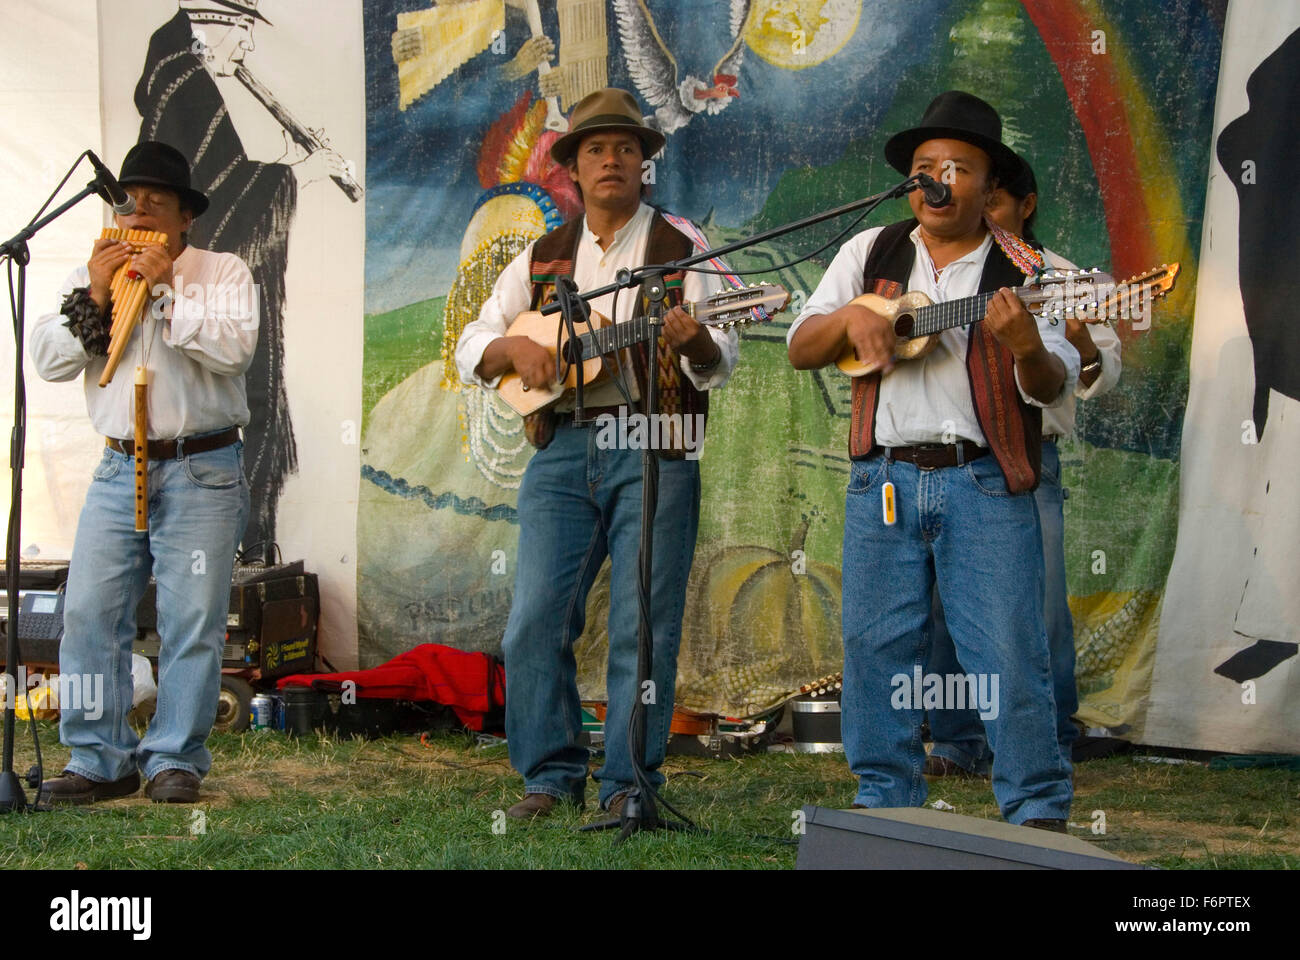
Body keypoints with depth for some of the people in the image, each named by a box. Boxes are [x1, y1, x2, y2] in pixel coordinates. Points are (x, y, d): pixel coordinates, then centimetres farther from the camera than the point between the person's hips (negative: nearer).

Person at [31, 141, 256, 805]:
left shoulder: (222, 272, 5)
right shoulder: (90, 274, 14)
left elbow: (235, 348, -12)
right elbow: (48, 362, 5)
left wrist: (166, 290, -12)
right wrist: (95, 297, -6)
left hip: (202, 474, -3)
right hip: (119, 471, 3)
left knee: (191, 619, -5)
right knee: (90, 613, -2)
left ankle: (175, 761, 4)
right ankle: (99, 761, 6)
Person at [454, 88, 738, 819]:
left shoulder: (682, 250, 6)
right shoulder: (542, 259, 16)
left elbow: (721, 365, -3)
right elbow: (471, 348, 15)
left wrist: (695, 340, -26)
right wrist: (516, 348, -7)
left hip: (653, 450, -3)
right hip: (561, 450, 3)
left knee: (645, 627, -4)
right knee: (536, 621, -2)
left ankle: (630, 780, 6)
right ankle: (552, 774, 9)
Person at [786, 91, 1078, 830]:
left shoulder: (1021, 270, 4)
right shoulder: (872, 254, 13)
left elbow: (1054, 386, -6)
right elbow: (800, 349, 12)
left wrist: (1027, 347, -27)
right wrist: (849, 317, -8)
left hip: (987, 485, -3)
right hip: (884, 479, 3)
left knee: (1010, 654, -6)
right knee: (875, 648, 5)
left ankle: (1038, 812, 5)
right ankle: (888, 802, 18)